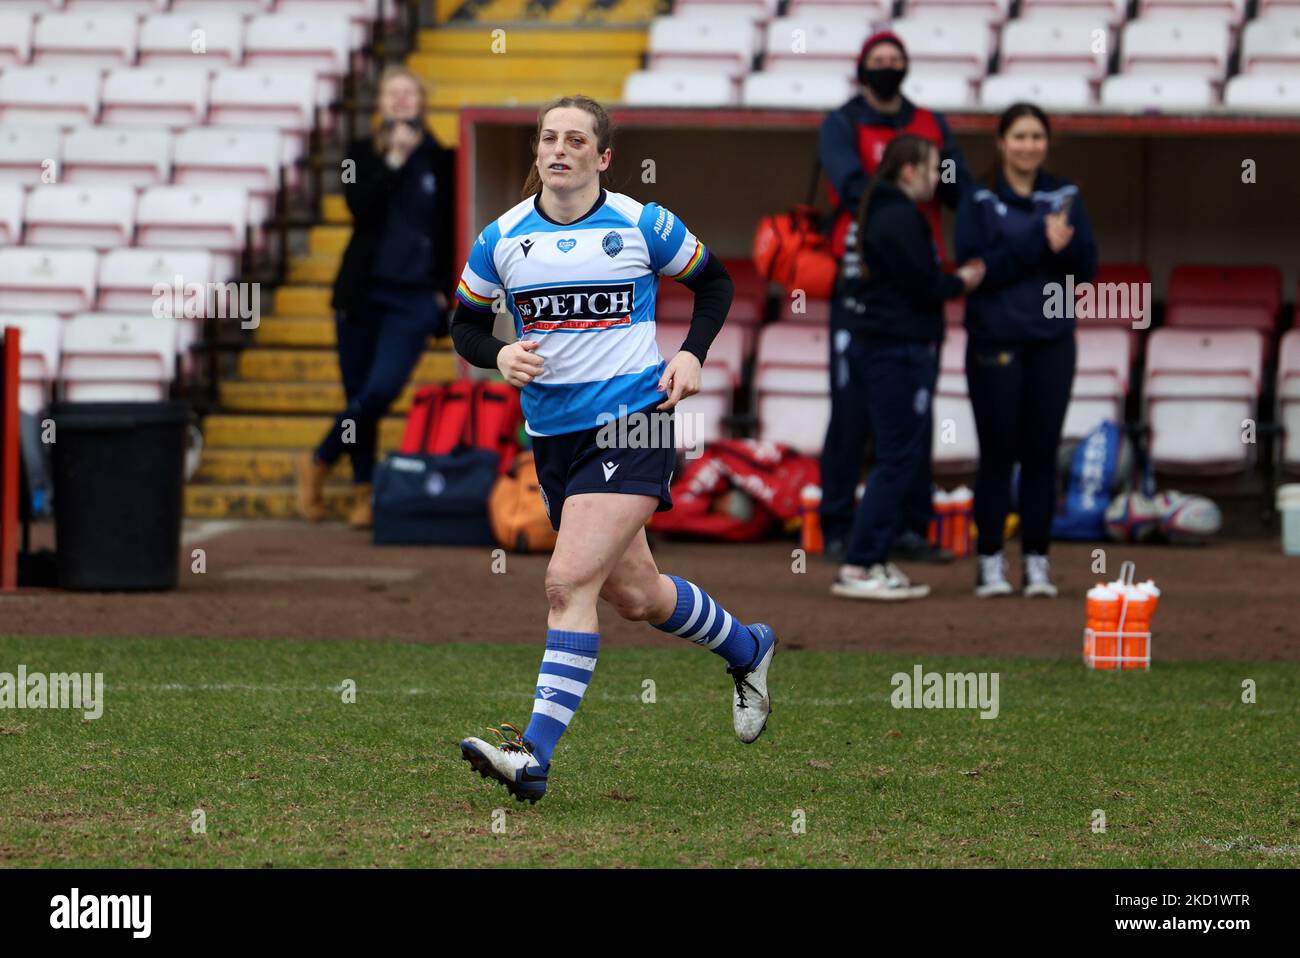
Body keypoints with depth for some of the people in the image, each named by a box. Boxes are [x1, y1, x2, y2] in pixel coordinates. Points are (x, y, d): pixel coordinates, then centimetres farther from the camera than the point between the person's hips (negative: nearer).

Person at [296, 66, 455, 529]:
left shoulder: (440, 160, 5)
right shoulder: (363, 154, 6)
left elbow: (450, 230, 10)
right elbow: (360, 207, -10)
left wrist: (443, 288, 4)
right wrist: (393, 161, -15)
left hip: (415, 296, -1)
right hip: (362, 291, 1)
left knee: (381, 390, -16)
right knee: (359, 394, 2)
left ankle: (320, 461, 2)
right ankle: (363, 490, 14)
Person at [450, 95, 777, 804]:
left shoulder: (643, 226, -4)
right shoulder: (501, 239, 3)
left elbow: (713, 281, 12)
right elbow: (465, 325, 13)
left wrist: (692, 353, -3)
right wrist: (499, 356, -9)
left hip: (633, 426, -5)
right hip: (552, 436, 5)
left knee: (570, 581, -19)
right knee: (635, 595, 15)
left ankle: (534, 756, -22)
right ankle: (747, 649, 44)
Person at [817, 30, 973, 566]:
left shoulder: (932, 127, 14)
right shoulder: (841, 126, 2)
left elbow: (963, 195, 3)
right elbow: (854, 188, -15)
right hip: (861, 279, -4)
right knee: (852, 408, -6)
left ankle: (911, 527, 10)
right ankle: (838, 529, -3)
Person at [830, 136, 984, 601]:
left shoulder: (891, 212, 18)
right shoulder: (900, 219, -15)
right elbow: (922, 287, -17)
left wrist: (955, 278, 5)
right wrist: (961, 282, -1)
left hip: (893, 348, 11)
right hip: (899, 349, -11)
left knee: (909, 455, 14)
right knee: (899, 458, -9)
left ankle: (876, 562, 17)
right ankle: (857, 568, -10)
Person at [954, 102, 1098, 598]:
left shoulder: (1064, 197, 7)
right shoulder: (979, 201, -2)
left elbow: (1087, 268, 3)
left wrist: (1064, 245, -18)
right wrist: (1036, 244, -19)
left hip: (1051, 343, 3)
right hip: (995, 343, -3)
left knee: (1042, 452, 4)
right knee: (997, 453, 0)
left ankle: (1037, 560, 10)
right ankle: (990, 561, 7)